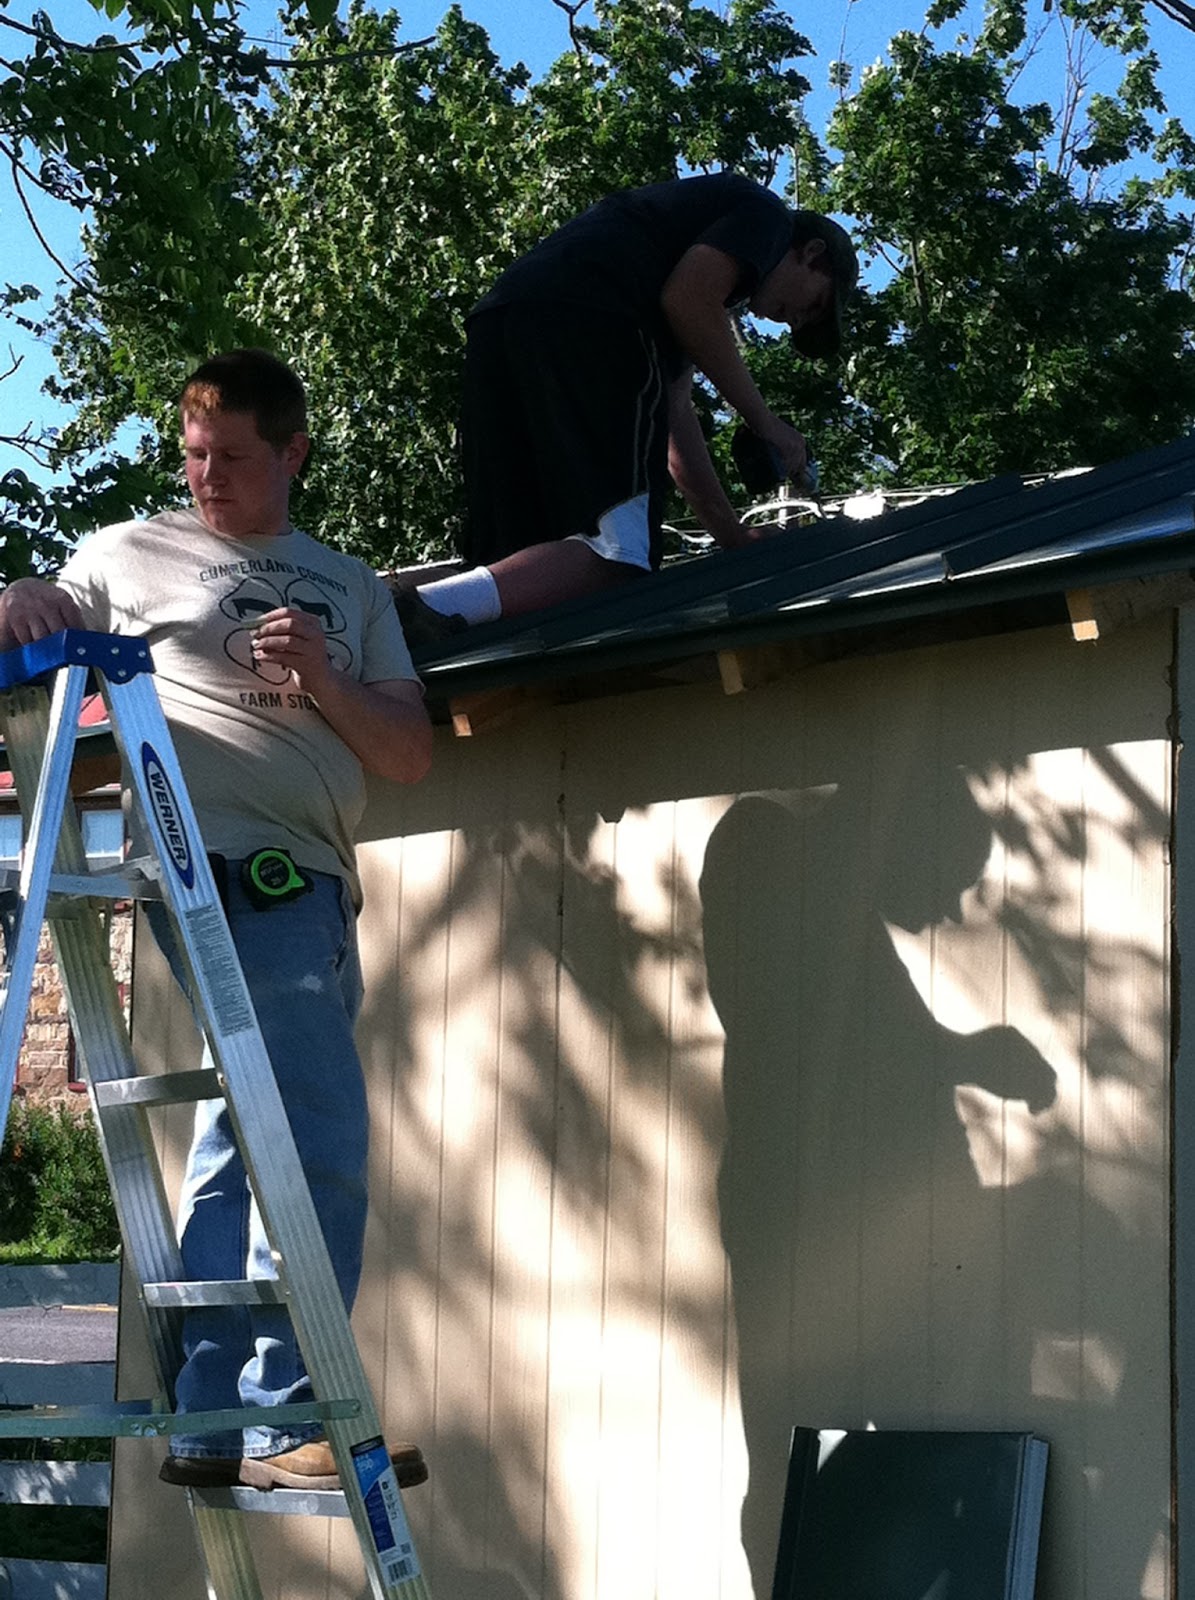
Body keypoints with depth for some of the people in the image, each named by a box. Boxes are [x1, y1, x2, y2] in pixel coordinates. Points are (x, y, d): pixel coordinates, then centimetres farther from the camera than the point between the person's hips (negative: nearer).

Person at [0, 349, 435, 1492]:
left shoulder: (351, 588, 22)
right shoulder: (132, 553, 14)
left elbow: (410, 754, 15)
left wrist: (321, 681, -3)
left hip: (310, 883, 5)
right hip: (218, 858, -5)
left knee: (245, 1135, 5)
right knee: (320, 1140, -14)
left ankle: (213, 1425, 7)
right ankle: (282, 1417, -11)